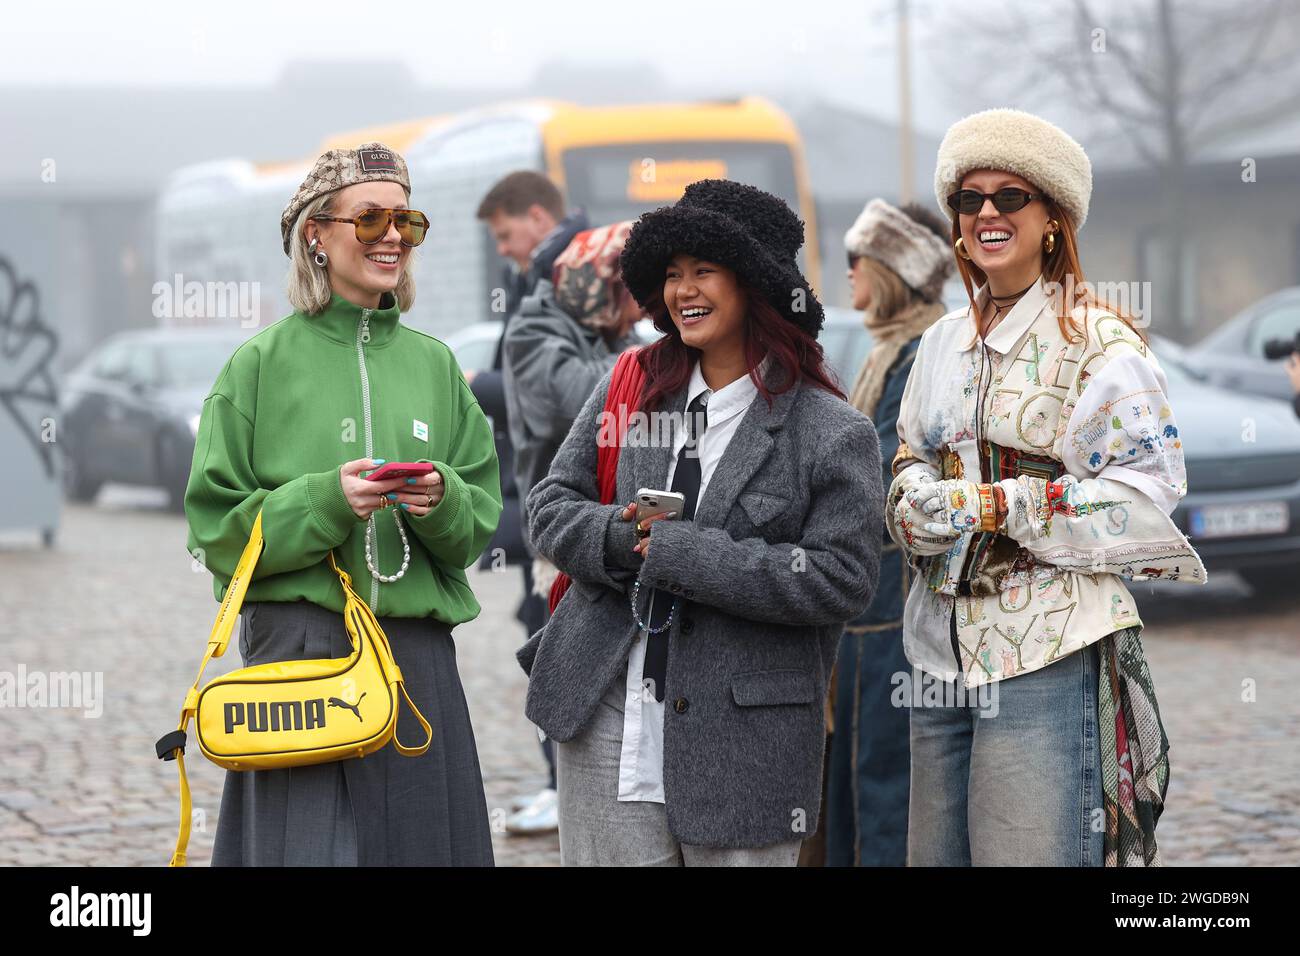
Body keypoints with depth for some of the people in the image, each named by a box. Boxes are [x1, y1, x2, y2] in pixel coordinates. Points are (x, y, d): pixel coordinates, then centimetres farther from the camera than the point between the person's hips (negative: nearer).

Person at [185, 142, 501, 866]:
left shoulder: (434, 364, 12)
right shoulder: (265, 362, 2)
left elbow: (480, 525, 11)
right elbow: (217, 531, -2)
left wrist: (441, 500, -10)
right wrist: (326, 500, -15)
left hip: (419, 649, 4)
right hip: (299, 637, -3)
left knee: (420, 842, 4)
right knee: (307, 844, -9)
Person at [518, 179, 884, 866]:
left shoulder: (833, 434, -5)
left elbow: (841, 579, -13)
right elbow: (550, 504, 11)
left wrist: (679, 551, -17)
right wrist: (616, 536, -13)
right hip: (606, 725, 3)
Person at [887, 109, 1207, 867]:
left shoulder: (1099, 341, -5)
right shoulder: (944, 342, 16)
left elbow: (1150, 484, -12)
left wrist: (996, 506, -16)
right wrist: (918, 505, -3)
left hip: (1050, 651, -7)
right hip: (943, 646, 7)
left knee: (1029, 851, -9)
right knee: (937, 851, 8)